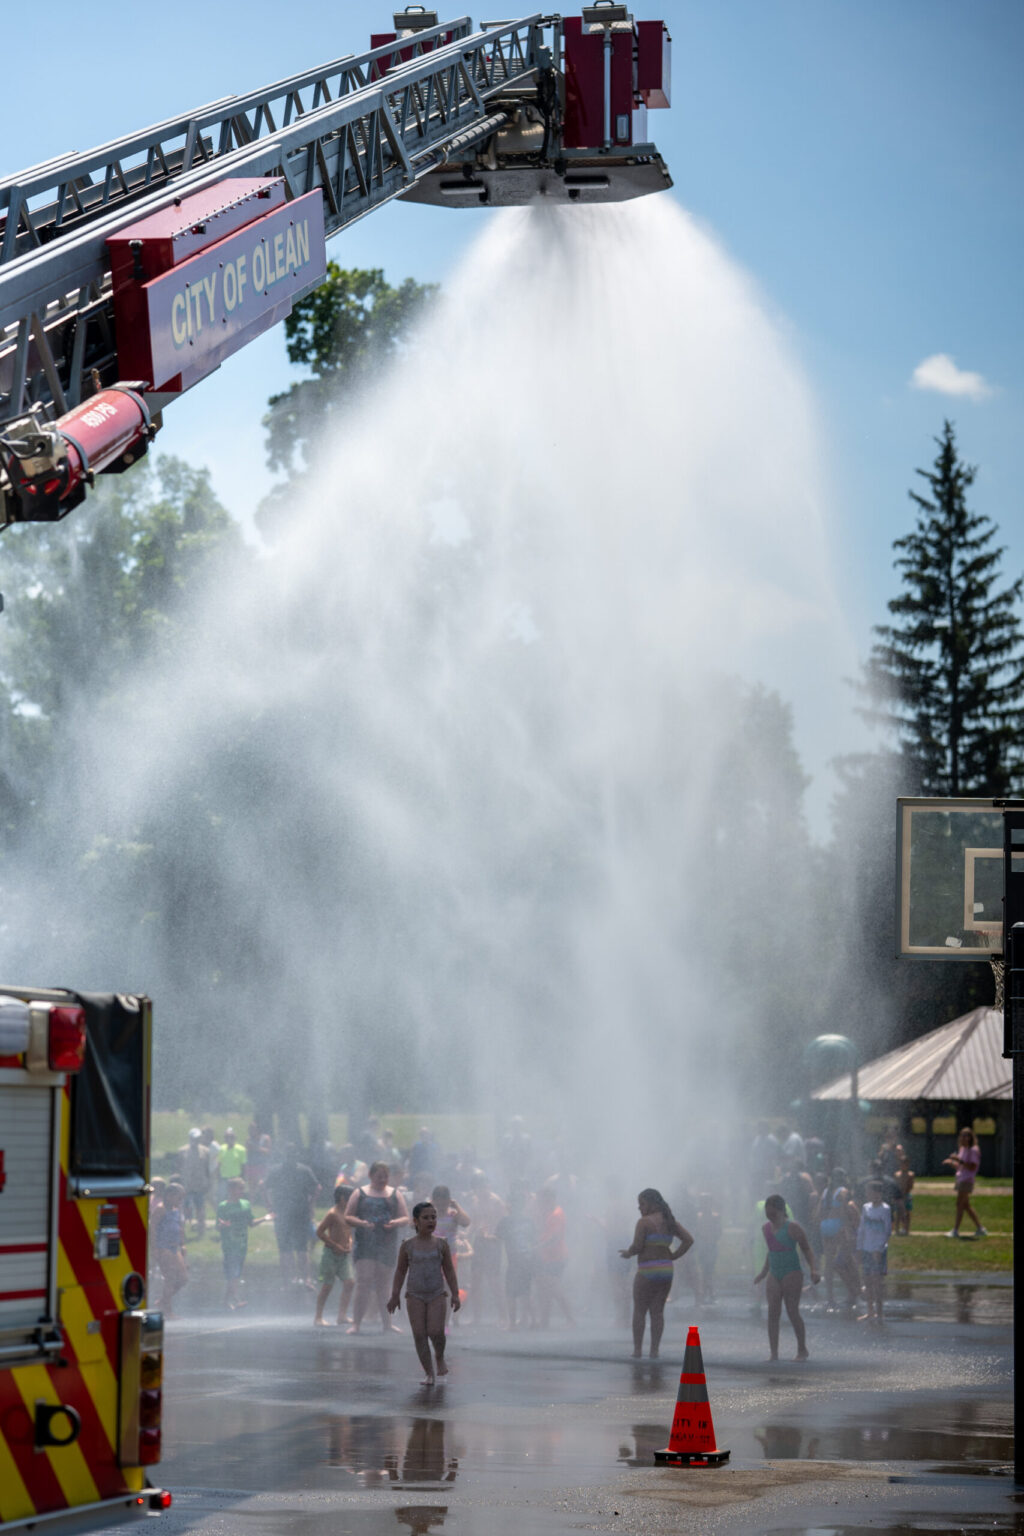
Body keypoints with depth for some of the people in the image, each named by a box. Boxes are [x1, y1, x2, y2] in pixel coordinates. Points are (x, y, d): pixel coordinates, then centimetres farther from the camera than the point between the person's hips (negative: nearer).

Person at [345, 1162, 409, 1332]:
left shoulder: (394, 1194, 12)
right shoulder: (360, 1193, 6)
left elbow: (406, 1218, 11)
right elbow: (347, 1217, 4)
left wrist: (396, 1222, -12)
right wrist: (361, 1223, -16)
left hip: (387, 1245, 3)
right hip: (365, 1244, -3)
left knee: (383, 1284, 7)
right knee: (364, 1281, -12)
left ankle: (387, 1323, 11)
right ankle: (356, 1323, -11)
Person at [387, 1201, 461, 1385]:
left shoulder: (441, 1244, 2)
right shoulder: (408, 1245, 1)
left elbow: (449, 1270, 8)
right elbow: (400, 1271, 10)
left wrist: (455, 1294, 4)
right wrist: (395, 1295, 6)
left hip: (437, 1294, 0)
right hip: (415, 1294, 0)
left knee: (436, 1332, -13)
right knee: (419, 1334, -4)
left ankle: (439, 1357, 19)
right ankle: (428, 1373, 4)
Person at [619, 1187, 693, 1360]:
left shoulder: (644, 1222, -10)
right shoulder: (670, 1222, 11)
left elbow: (637, 1246, -16)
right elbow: (688, 1240, 7)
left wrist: (628, 1253, 4)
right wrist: (673, 1256, 8)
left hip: (647, 1272, -6)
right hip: (667, 1270, 6)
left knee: (639, 1311, 2)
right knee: (657, 1312, 8)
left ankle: (637, 1350, -1)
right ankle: (654, 1351, 5)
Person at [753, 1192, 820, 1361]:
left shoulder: (792, 1228, -10)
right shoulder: (766, 1228, 10)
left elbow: (806, 1249, -5)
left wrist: (813, 1270, -16)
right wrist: (763, 1273, 26)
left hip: (792, 1273, -6)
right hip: (774, 1274, 6)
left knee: (793, 1312, -6)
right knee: (773, 1312, -2)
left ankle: (802, 1351, 8)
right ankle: (773, 1352, -1)